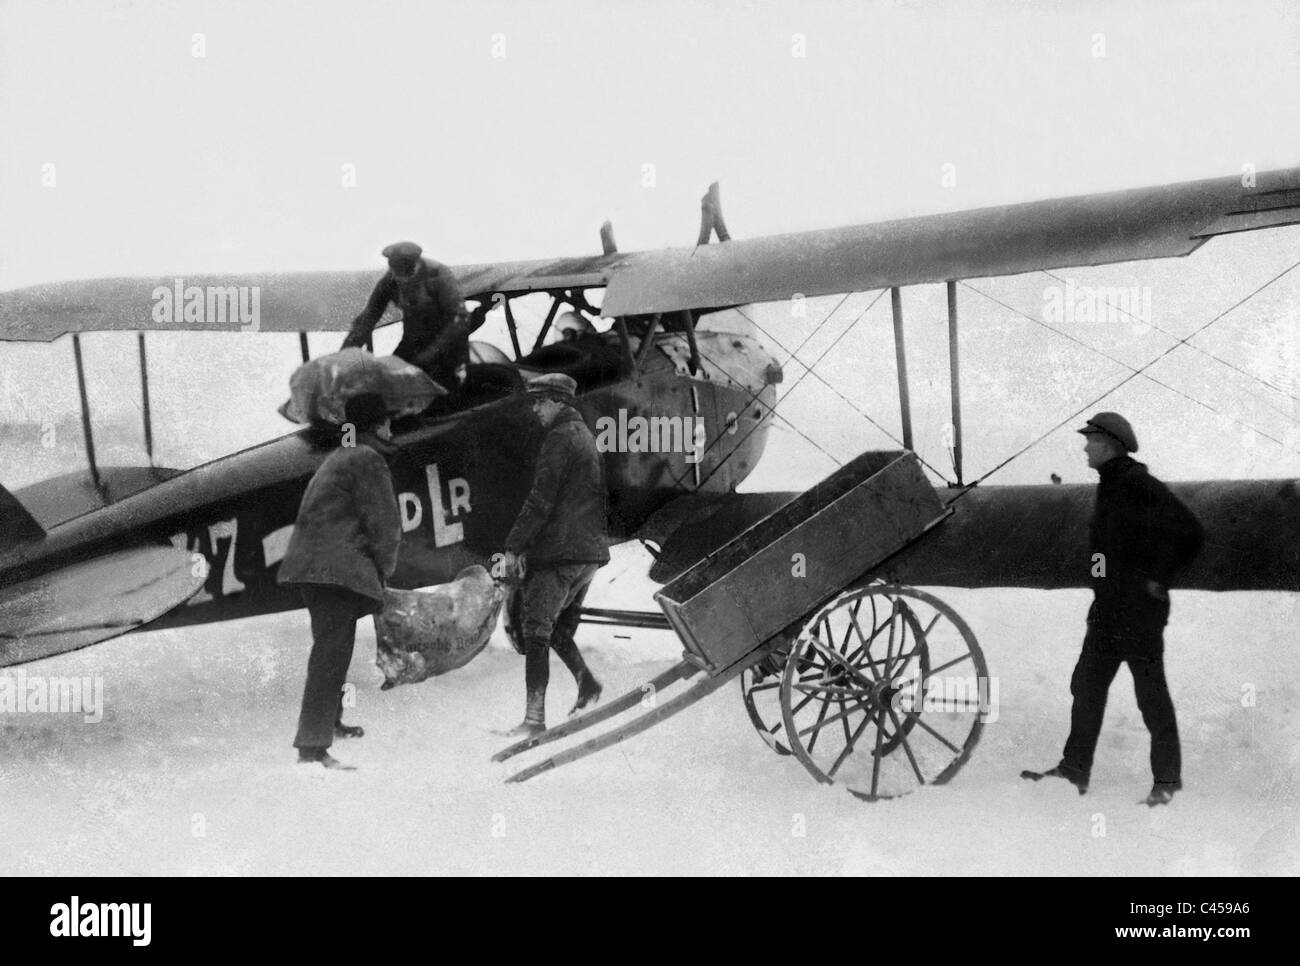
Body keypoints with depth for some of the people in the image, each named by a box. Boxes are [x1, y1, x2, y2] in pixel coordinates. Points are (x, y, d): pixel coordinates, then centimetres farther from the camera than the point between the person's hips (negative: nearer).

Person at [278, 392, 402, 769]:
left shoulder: (338, 458, 23)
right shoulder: (368, 459, -7)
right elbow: (384, 523, -12)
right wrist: (383, 568, 4)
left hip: (310, 565, 10)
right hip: (340, 567, -10)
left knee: (331, 647, 26)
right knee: (332, 652, -14)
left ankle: (329, 721, 42)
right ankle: (313, 746, -20)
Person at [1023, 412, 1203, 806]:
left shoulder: (1139, 485, -14)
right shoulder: (1108, 487, 14)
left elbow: (1191, 533, -18)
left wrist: (1158, 579, -14)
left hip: (1140, 610, -9)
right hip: (1107, 608, 9)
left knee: (1151, 693, -2)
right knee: (1087, 686, 7)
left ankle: (1167, 779, 5)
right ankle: (1075, 770, 12)